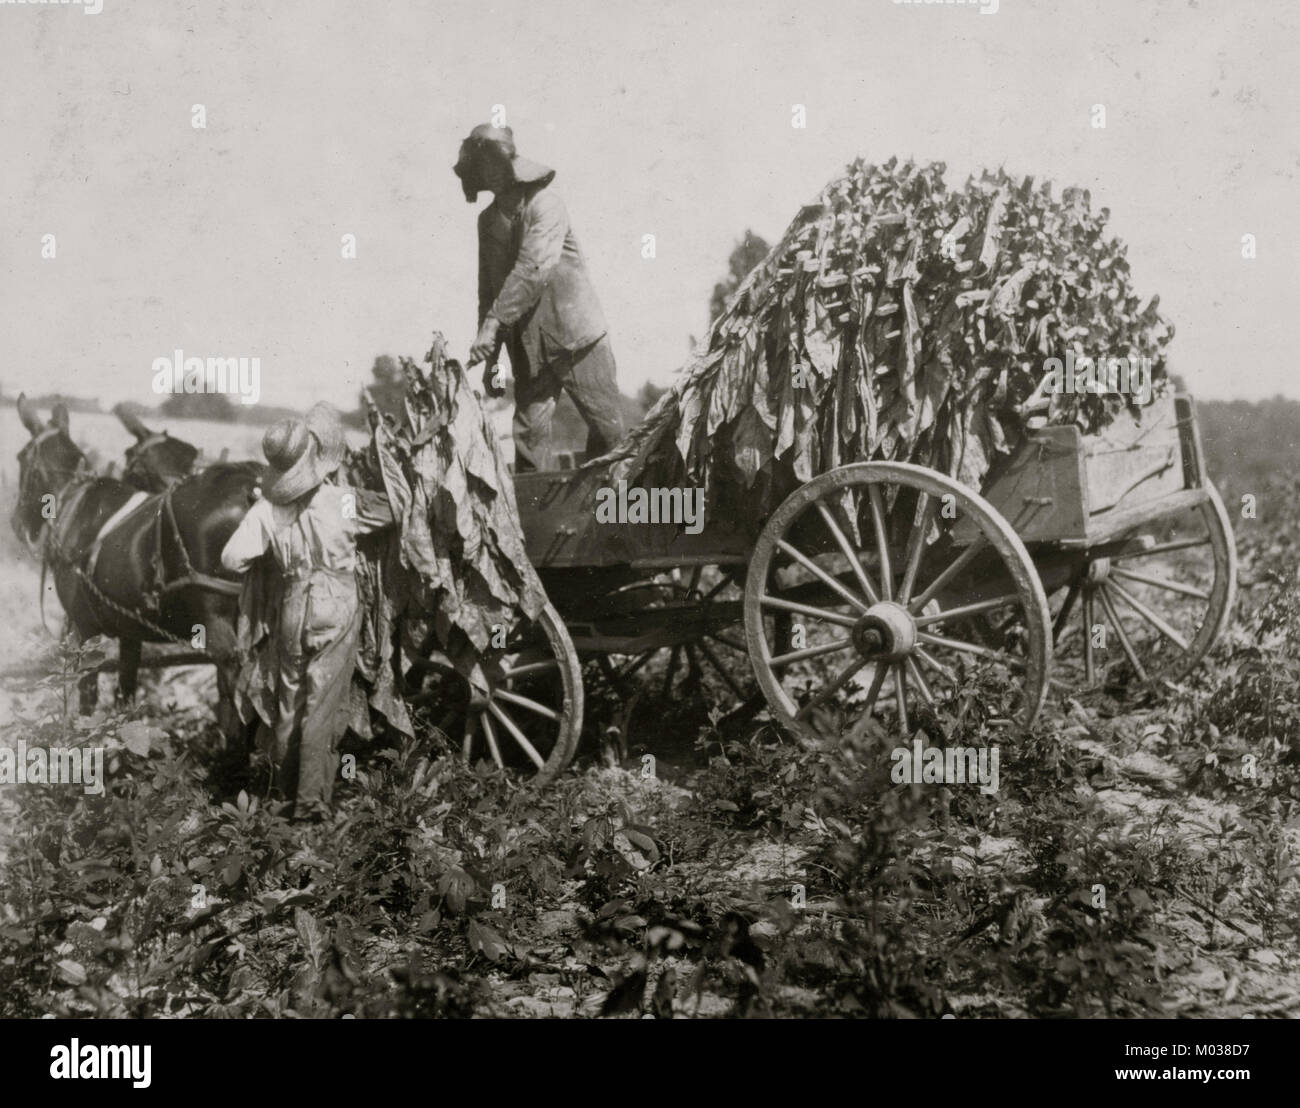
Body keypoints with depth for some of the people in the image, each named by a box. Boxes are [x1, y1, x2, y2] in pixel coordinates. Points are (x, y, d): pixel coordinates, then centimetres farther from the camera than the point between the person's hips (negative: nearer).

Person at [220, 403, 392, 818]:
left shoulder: (267, 507, -6)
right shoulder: (344, 501, -10)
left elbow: (232, 559, -11)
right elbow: (394, 508, 4)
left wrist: (269, 552, 8)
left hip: (292, 612, 2)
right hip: (336, 613, -2)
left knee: (289, 698, 17)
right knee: (324, 704, 0)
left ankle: (286, 783, 31)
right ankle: (311, 796, -4)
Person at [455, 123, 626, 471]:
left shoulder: (543, 204, -11)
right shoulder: (488, 220, 8)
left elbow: (533, 270, -25)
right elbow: (488, 288, 15)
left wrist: (493, 323, -28)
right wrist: (491, 356, 11)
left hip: (575, 337, -5)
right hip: (527, 347, 5)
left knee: (609, 430, 1)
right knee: (528, 435, -1)